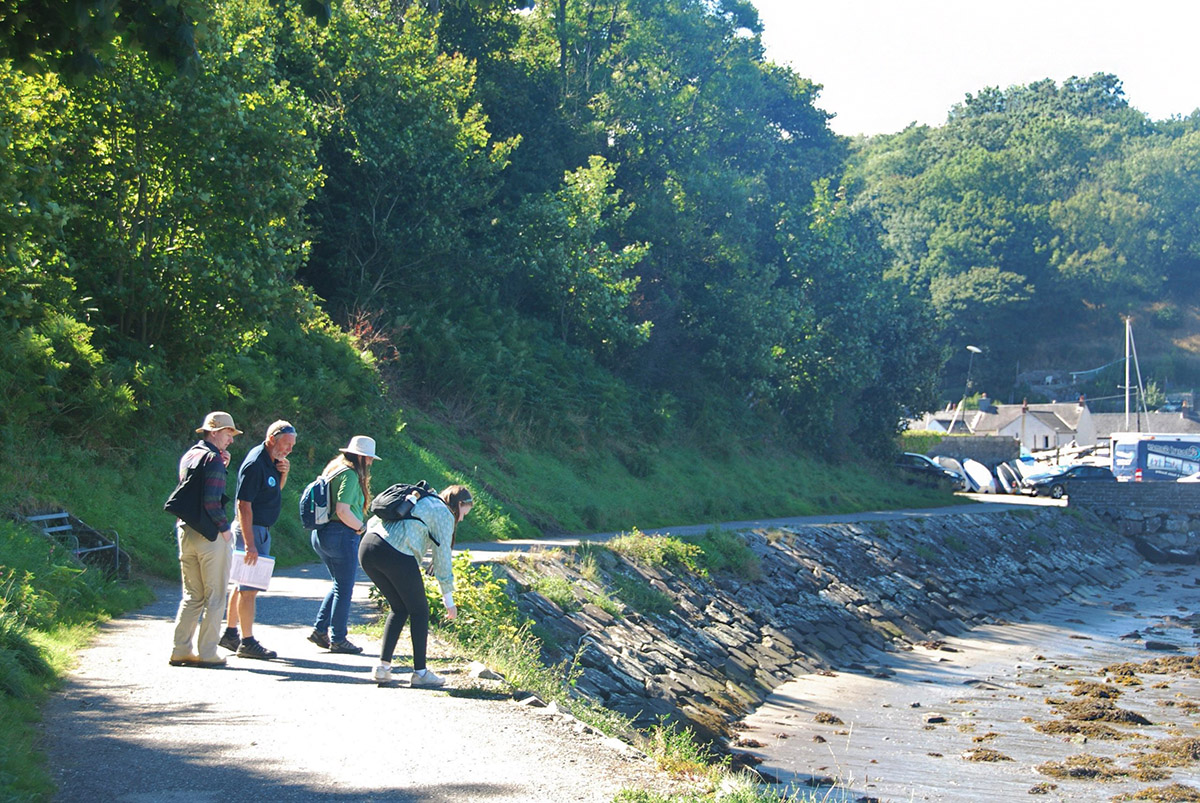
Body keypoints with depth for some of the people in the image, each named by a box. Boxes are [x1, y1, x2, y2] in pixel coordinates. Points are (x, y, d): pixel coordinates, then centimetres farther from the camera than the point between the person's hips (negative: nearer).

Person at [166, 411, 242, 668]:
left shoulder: (188, 456, 14)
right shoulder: (213, 459, -12)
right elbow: (212, 501, -20)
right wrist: (225, 528, -9)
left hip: (185, 531, 8)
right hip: (210, 534, -8)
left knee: (192, 596, 15)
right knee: (214, 597, 0)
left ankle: (181, 650, 13)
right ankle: (206, 653, 1)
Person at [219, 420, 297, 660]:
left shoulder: (270, 460, 8)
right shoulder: (255, 464, -20)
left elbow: (276, 489, 23)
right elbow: (244, 505, -24)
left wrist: (283, 473, 1)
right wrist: (249, 544, -26)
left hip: (261, 529, 10)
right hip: (251, 529, -10)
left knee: (244, 584, 16)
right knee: (250, 587, -7)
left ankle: (230, 633, 26)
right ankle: (247, 642, -3)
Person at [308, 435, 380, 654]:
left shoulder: (333, 470, 15)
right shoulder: (350, 475, -14)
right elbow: (342, 511, -23)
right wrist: (362, 527, -9)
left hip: (321, 533, 9)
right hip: (341, 535, -9)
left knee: (340, 584, 20)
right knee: (344, 588, 1)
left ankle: (320, 629, 16)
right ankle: (338, 639, 7)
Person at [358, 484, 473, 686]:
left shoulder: (421, 501, 30)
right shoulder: (444, 514, 8)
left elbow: (372, 521, 28)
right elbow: (442, 558, 6)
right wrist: (449, 600, 12)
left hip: (366, 547, 8)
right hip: (396, 554, -7)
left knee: (399, 608, 21)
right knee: (419, 611, 9)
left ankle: (383, 666, 15)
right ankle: (420, 672, 12)